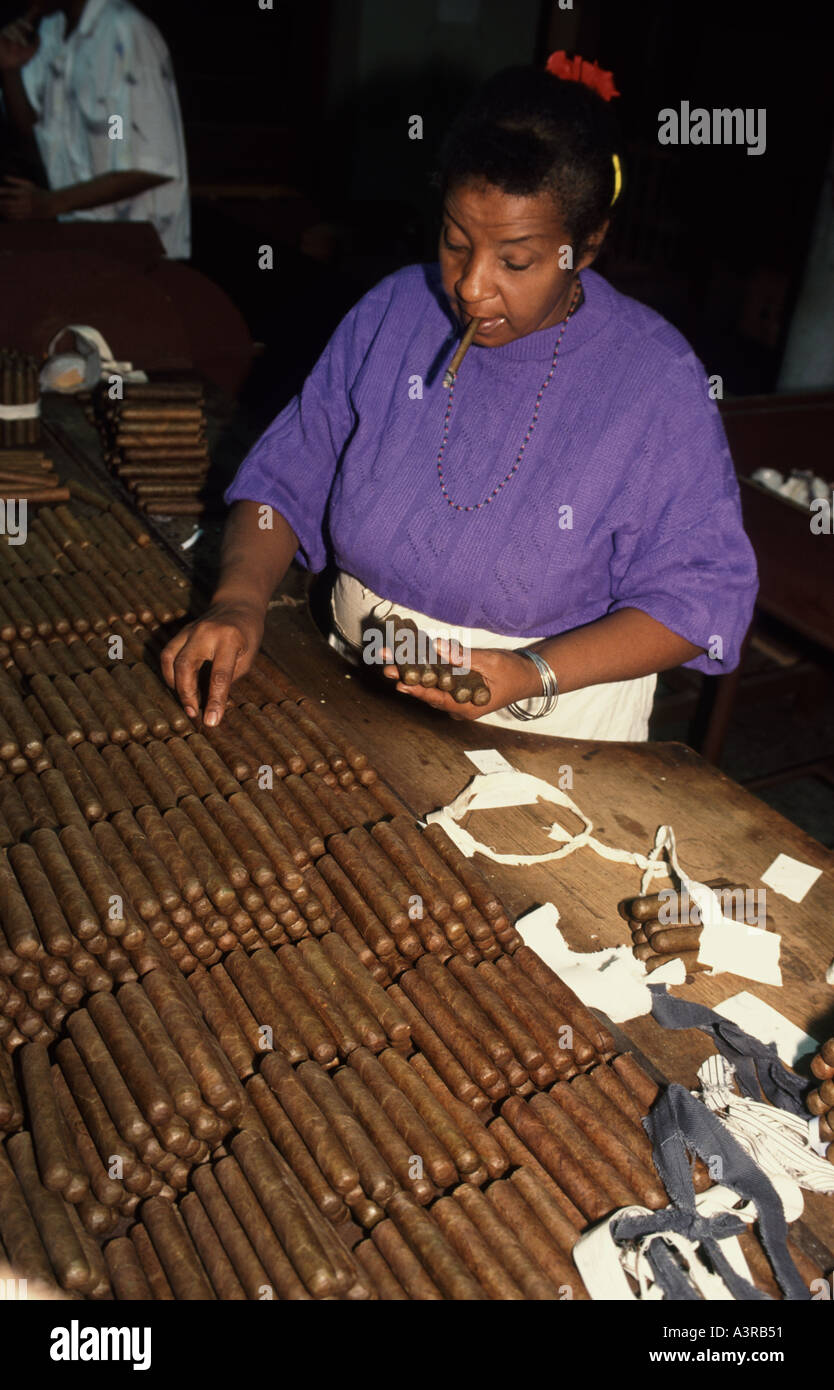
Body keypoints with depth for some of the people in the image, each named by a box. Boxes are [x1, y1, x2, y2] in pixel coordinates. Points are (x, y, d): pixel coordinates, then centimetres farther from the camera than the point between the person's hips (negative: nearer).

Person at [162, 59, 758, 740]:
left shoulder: (658, 382, -12)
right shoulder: (392, 313, 0)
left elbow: (700, 593, -10)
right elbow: (284, 479, 4)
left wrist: (534, 674, -22)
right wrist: (241, 599, -15)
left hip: (544, 725, -2)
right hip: (352, 684, 3)